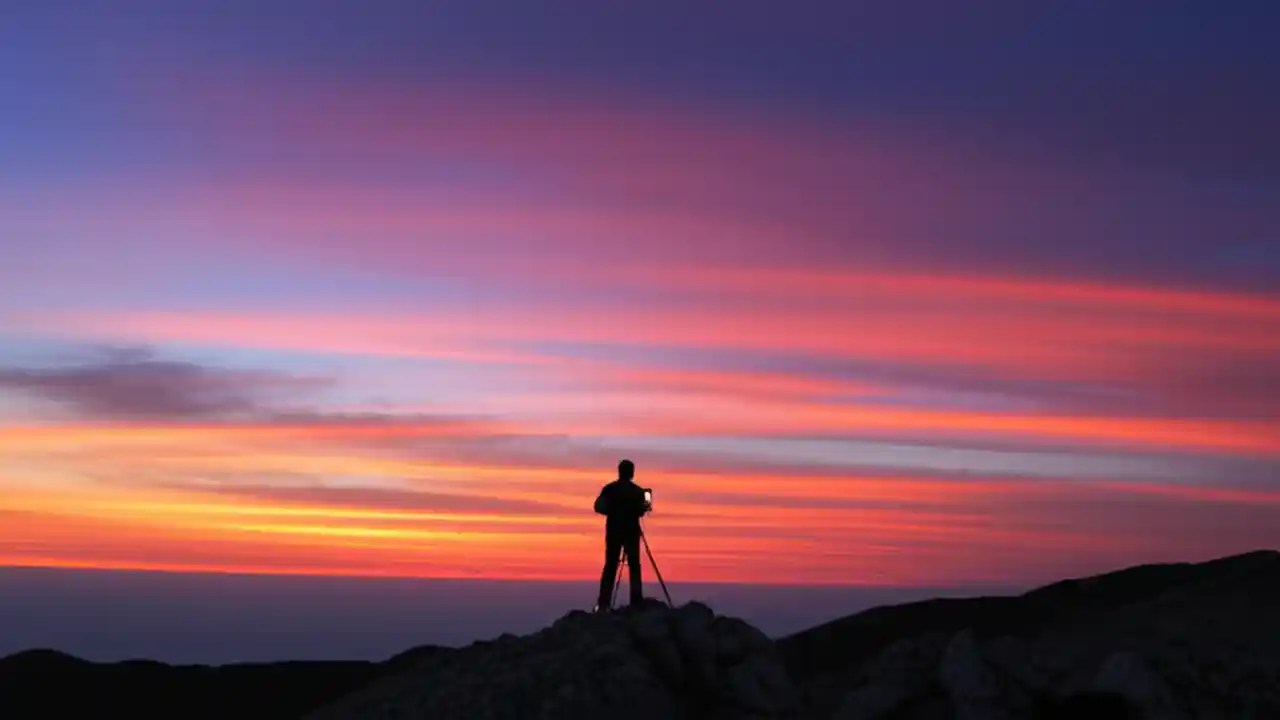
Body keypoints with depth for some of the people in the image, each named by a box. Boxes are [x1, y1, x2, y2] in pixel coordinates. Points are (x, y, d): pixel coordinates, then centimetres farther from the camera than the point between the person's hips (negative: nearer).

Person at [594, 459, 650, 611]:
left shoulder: (609, 489, 1)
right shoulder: (637, 491, -4)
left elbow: (599, 507, -4)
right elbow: (640, 511, -9)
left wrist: (613, 510, 11)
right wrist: (645, 506, 11)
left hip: (613, 530, 2)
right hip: (631, 531, -2)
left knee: (610, 566, 5)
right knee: (634, 566, 3)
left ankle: (603, 604, -2)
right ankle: (636, 602, -5)